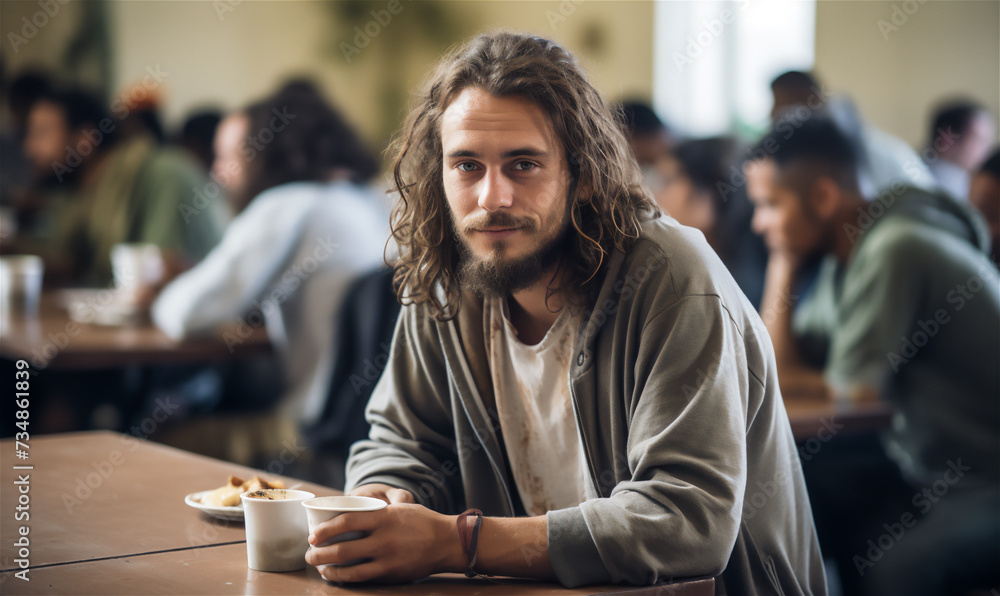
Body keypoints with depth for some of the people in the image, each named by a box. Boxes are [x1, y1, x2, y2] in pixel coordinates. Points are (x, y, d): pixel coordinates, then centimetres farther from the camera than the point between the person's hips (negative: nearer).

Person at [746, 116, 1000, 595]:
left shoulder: (894, 250, -20)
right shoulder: (845, 258, 7)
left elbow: (857, 389, -16)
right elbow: (780, 367, 7)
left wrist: (803, 382, 5)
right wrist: (783, 259, 3)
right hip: (926, 466, 9)